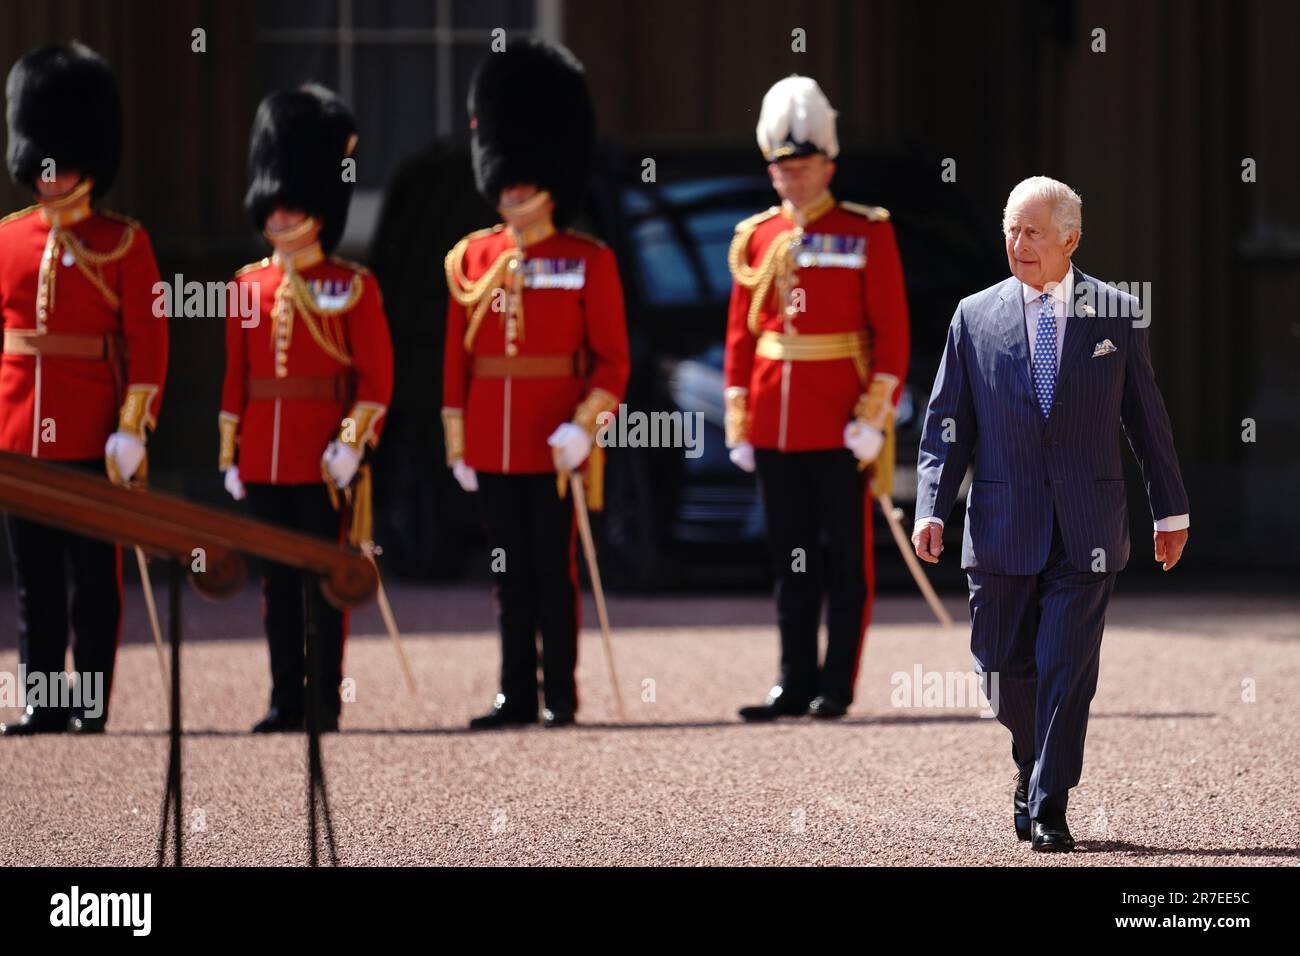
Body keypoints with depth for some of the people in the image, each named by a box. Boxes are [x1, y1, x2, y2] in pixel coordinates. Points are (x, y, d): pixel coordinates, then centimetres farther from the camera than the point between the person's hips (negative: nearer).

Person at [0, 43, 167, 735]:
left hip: (94, 439, -4)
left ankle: (90, 703, 6)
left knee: (94, 576, 1)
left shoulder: (124, 243, -1)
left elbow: (149, 341, -4)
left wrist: (132, 427, -11)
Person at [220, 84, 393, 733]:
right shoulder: (249, 286, 10)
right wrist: (230, 454, 8)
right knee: (277, 581, 7)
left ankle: (325, 704, 4)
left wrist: (352, 442, -15)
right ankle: (285, 701, 12)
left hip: (324, 460, -4)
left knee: (326, 581, -1)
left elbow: (376, 376, -5)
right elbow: (236, 376, 12)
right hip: (264, 458, 4)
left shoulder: (353, 288, -2)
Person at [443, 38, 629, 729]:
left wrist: (582, 426, -15)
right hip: (494, 447, 4)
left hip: (556, 443, -4)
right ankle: (516, 695, 13)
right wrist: (457, 441, 8)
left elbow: (612, 360, -3)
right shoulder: (472, 259, 8)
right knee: (511, 571, 8)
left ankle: (561, 694, 5)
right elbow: (456, 356, 11)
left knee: (555, 570, 0)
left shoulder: (589, 261, -2)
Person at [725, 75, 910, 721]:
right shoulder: (755, 238, 9)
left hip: (842, 426, -4)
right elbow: (740, 335, 11)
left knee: (846, 558, 1)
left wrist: (873, 417, -12)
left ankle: (837, 687, 4)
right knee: (791, 562, 8)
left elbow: (891, 331, -5)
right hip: (776, 426, 4)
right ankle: (795, 684, 12)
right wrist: (739, 423, 7)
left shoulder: (867, 233, -2)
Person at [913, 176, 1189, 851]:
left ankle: (1048, 812, -3)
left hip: (1086, 533, -1)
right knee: (1005, 669, 6)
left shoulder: (1116, 315, 3)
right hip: (1003, 527, 1)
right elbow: (946, 423, 5)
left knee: (1067, 669, -7)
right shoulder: (975, 317, 5)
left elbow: (1146, 418, 9)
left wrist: (1171, 512, 12)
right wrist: (931, 507, -6)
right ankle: (1033, 767, 34)